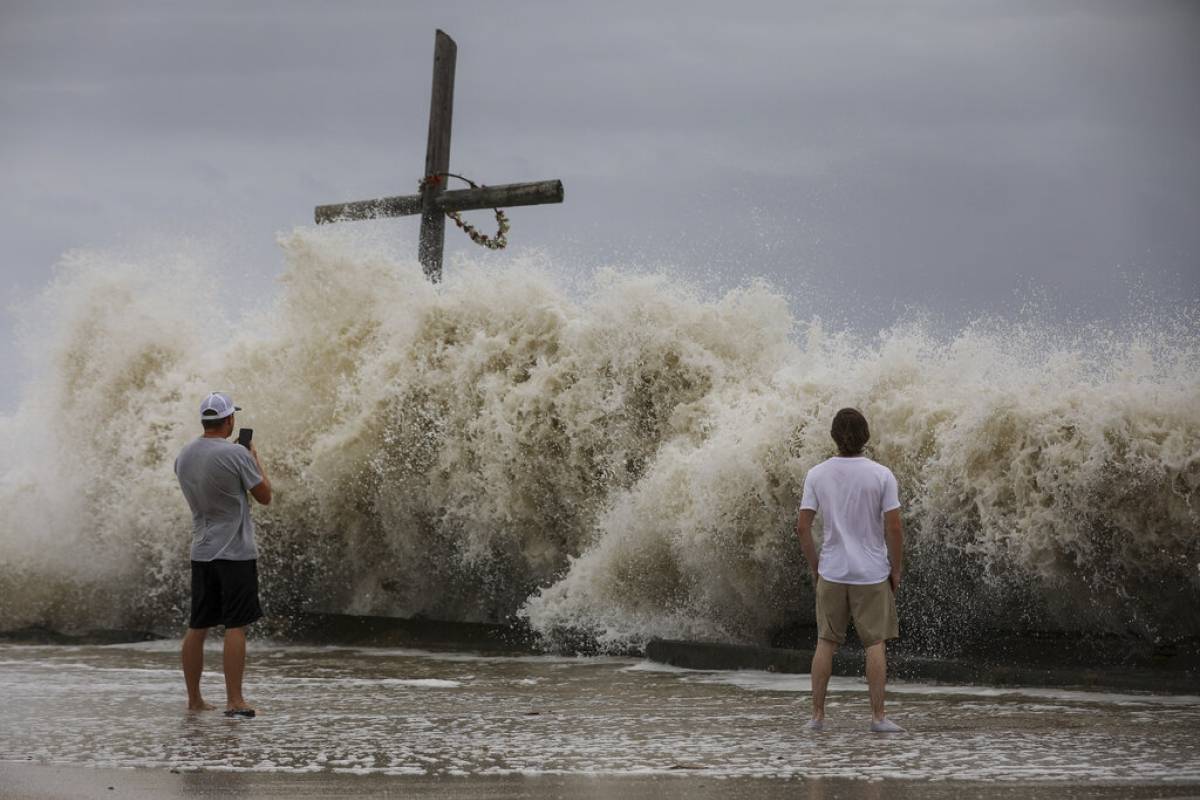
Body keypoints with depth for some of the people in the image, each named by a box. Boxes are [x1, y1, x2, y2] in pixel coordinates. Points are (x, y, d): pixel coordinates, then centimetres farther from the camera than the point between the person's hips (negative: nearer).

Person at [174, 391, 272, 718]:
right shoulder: (236, 454, -14)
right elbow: (265, 496, -5)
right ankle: (234, 701, -8)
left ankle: (194, 699, 16)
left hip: (202, 553, 6)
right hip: (235, 553, -6)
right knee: (236, 626, -5)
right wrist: (255, 459, 9)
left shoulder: (184, 455, 6)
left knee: (197, 627, 10)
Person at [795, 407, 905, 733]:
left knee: (825, 643, 10)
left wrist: (814, 568, 9)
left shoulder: (816, 475, -4)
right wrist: (896, 570, 2)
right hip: (872, 573, -2)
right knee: (876, 644, 5)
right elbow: (893, 529, -11)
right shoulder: (882, 475, -10)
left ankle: (817, 715, 11)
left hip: (832, 572, 2)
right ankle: (878, 716, 4)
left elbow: (802, 527, -3)